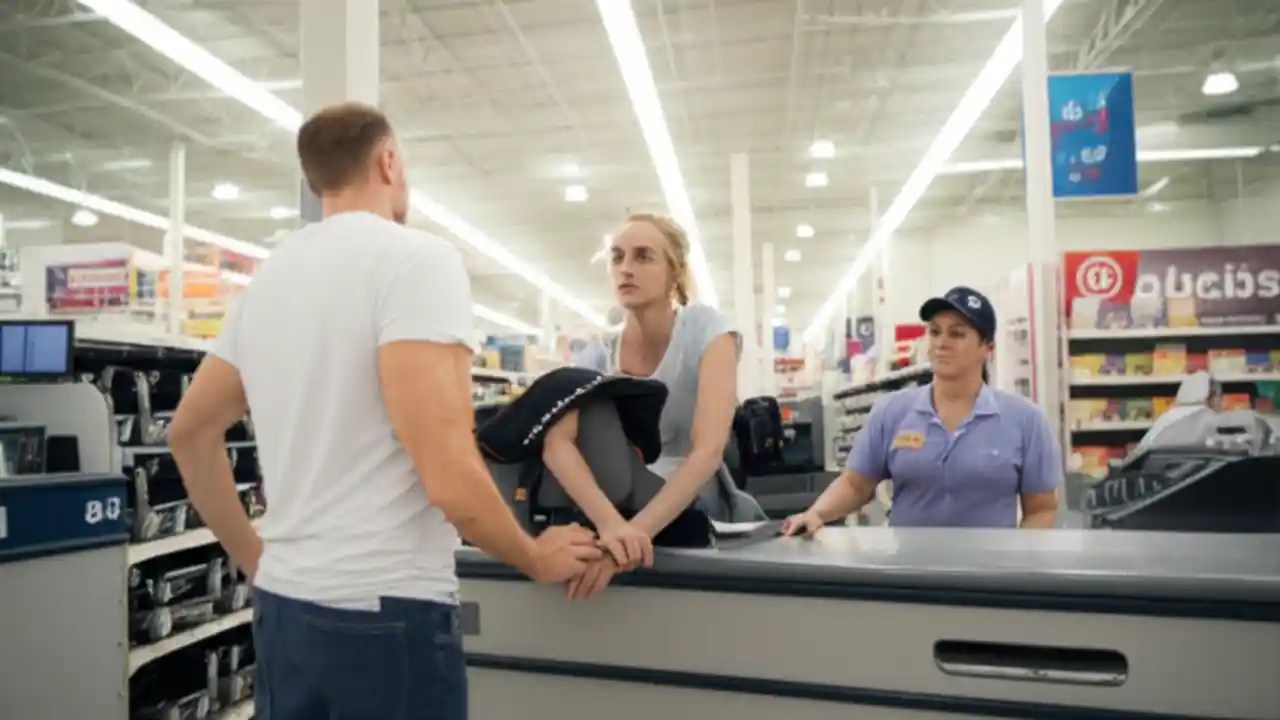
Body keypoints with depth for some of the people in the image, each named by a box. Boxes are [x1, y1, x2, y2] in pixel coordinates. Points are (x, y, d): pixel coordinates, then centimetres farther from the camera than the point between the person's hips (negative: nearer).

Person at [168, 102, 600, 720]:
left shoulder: (267, 278, 10)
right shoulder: (416, 258, -15)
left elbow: (190, 432, 17)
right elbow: (450, 479, -25)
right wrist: (537, 558, -8)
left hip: (280, 604, 8)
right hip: (385, 612, -7)